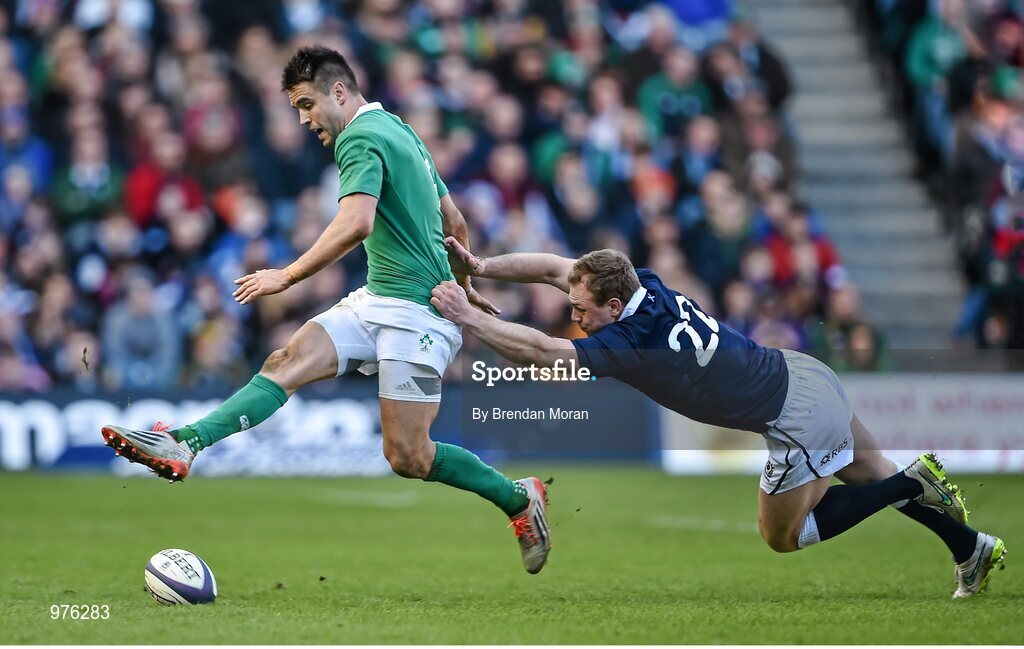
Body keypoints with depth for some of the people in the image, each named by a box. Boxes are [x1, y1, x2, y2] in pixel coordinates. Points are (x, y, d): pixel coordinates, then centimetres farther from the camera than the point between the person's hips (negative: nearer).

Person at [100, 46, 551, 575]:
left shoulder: (361, 137, -12)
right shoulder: (398, 130, 19)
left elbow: (356, 223, -29)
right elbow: (454, 222, 27)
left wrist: (288, 276, -25)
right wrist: (463, 288, 40)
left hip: (417, 312, -10)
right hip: (376, 301, 10)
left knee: (407, 458, -8)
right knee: (289, 361, -10)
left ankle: (519, 498, 11)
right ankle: (184, 445, -26)